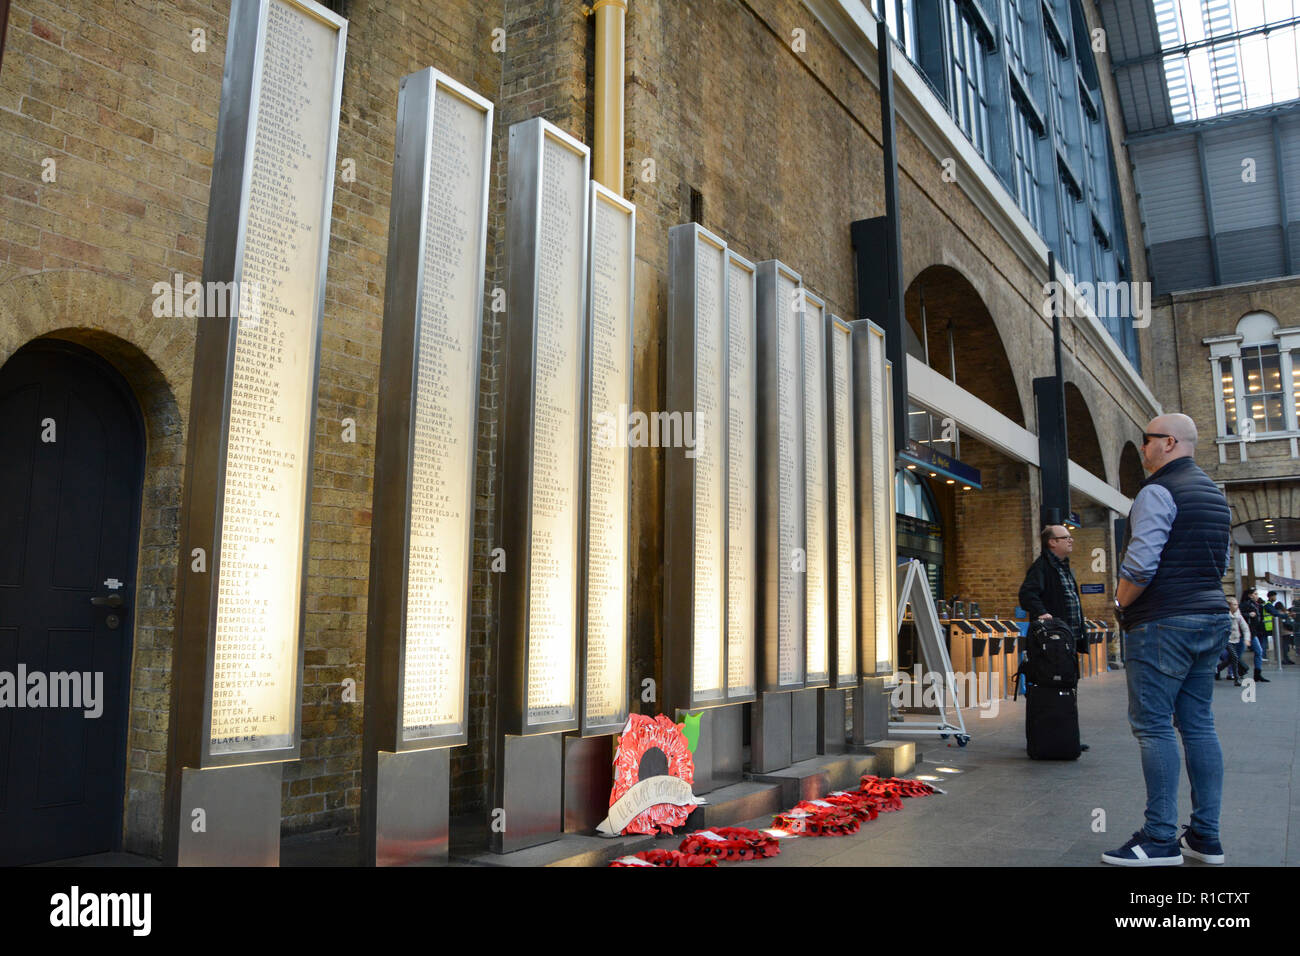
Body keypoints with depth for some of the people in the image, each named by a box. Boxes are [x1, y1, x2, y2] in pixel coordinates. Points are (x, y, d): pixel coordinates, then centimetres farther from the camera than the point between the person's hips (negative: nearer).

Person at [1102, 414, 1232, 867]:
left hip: (1164, 624, -9)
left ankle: (1160, 838, -3)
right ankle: (1205, 836, 15)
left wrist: (1121, 603, -6)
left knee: (1153, 726, -5)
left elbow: (1140, 564, -21)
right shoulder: (1214, 494, 18)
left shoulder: (1158, 491, -13)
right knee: (1198, 724, 11)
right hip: (1211, 616, 9)